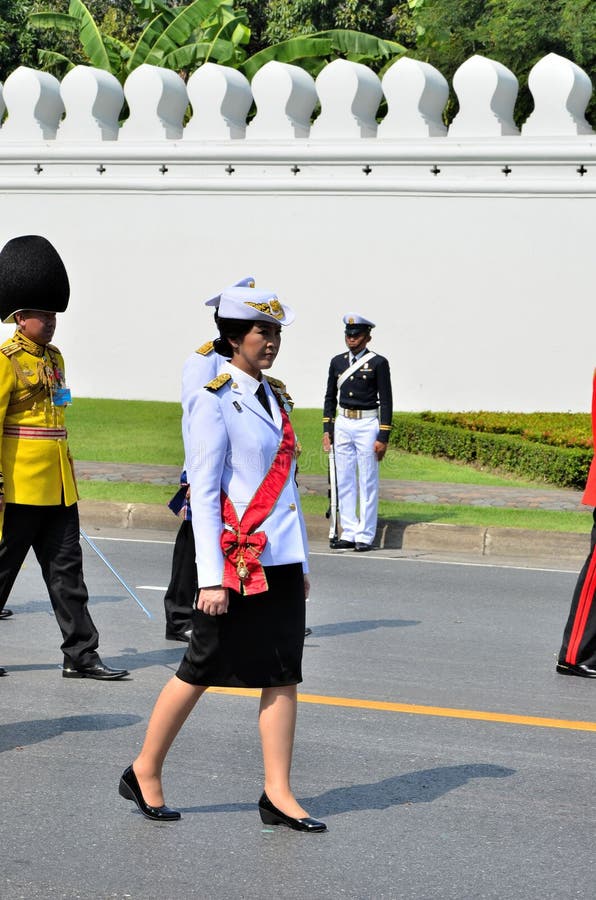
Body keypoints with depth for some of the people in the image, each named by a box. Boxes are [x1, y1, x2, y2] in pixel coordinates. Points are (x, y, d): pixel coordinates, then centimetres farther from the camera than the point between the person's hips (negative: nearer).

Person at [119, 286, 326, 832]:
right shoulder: (215, 402, -10)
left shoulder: (275, 398, 14)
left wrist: (302, 563, 17)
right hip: (238, 559, -7)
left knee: (283, 674, 4)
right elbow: (203, 494, -13)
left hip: (281, 561, 7)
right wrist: (210, 578, -17)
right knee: (201, 671, 2)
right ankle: (144, 773, 18)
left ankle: (278, 794, 7)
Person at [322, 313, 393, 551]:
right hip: (342, 424, 5)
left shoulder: (378, 363, -4)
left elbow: (386, 401, -5)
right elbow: (330, 398, 16)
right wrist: (327, 430, 9)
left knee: (368, 482, -1)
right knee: (344, 481, 6)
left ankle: (365, 536, 4)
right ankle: (349, 533, 12)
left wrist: (383, 438, -10)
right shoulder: (337, 362, 9)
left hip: (367, 424, -5)